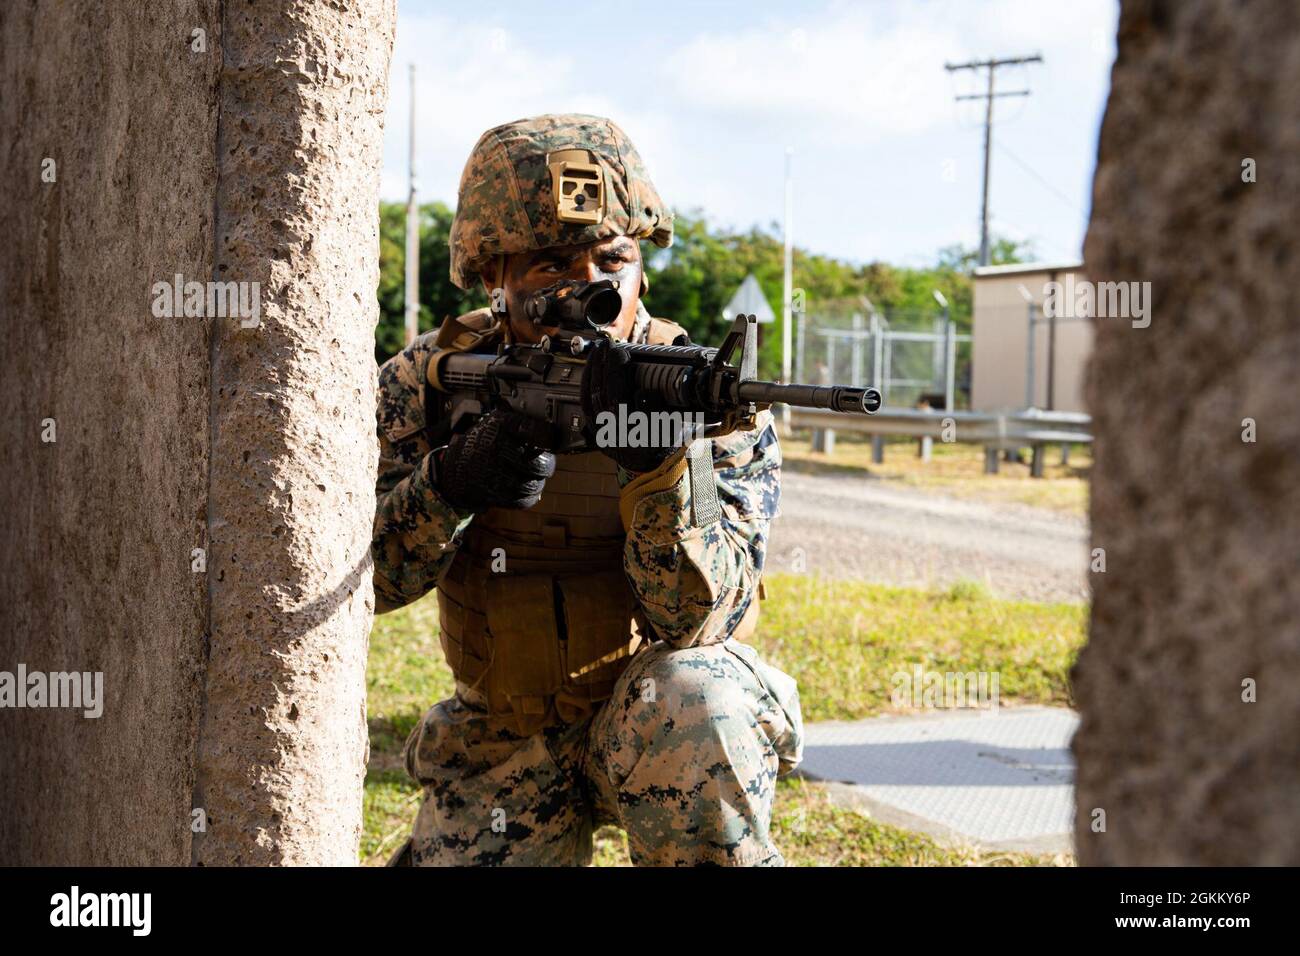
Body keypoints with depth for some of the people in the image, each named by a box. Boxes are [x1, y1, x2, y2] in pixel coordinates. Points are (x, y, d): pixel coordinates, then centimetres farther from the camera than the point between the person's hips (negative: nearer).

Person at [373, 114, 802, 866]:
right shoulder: (431, 379, -6)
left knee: (692, 706, -35)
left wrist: (659, 465, -43)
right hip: (505, 741, 3)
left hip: (649, 721, -3)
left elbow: (698, 619, -25)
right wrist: (449, 483, -30)